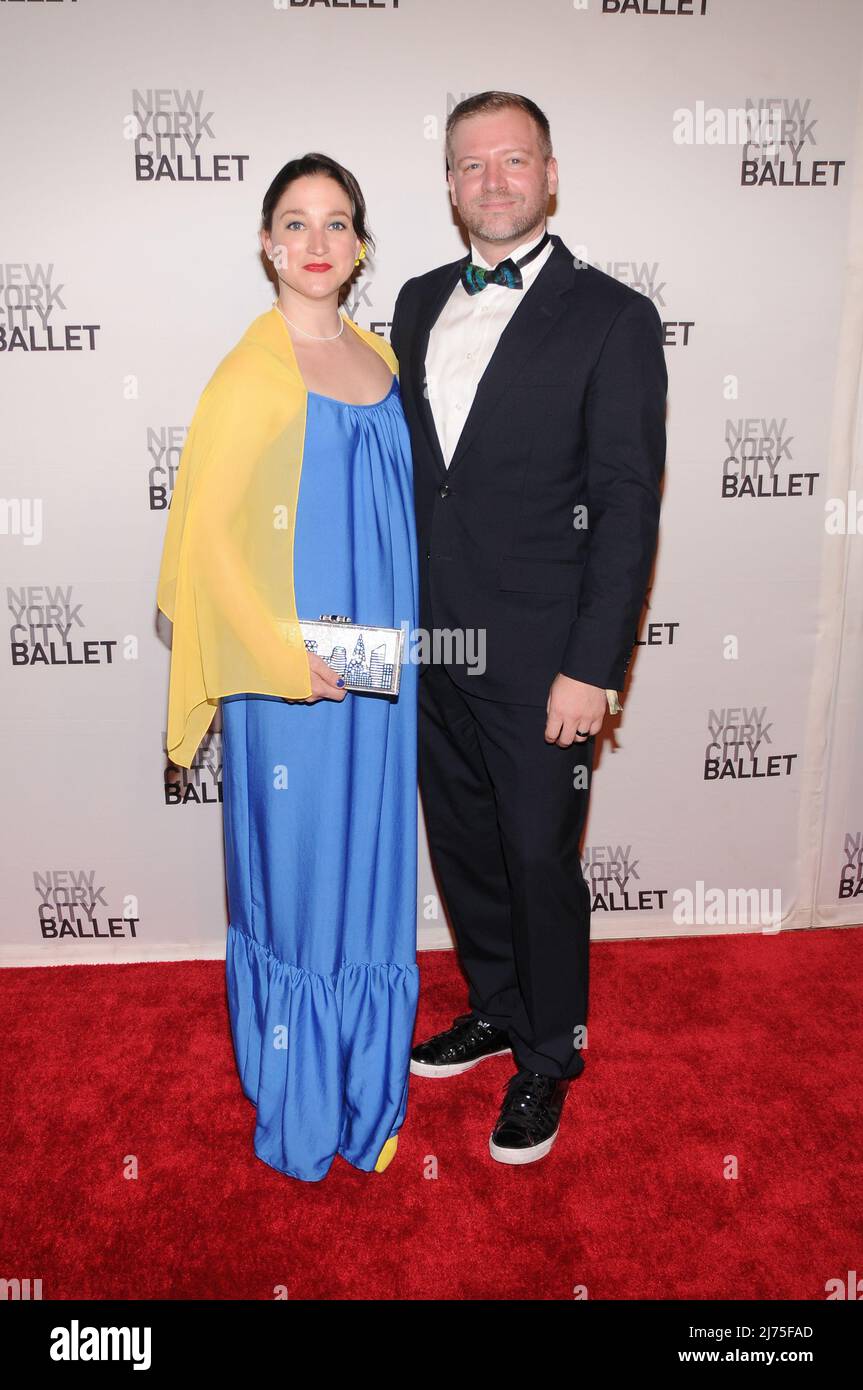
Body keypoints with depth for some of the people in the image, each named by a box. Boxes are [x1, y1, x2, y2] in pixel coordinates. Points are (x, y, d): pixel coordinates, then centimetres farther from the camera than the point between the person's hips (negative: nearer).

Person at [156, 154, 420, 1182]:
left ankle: (364, 1093, 34)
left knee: (369, 875, 15)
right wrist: (285, 654, -18)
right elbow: (207, 531, -11)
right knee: (295, 875, 7)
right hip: (291, 672, -6)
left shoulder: (380, 359, 11)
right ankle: (295, 1108, 29)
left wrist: (403, 640, 9)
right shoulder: (251, 373, -8)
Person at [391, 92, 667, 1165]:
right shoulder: (421, 303, 12)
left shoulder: (613, 318, -5)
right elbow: (400, 463, 13)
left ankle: (549, 1057, 30)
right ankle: (494, 1011, 41)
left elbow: (628, 507, -10)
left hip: (539, 657, -5)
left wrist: (593, 668, -15)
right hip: (430, 643, 5)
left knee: (539, 861, 6)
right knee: (463, 847, 17)